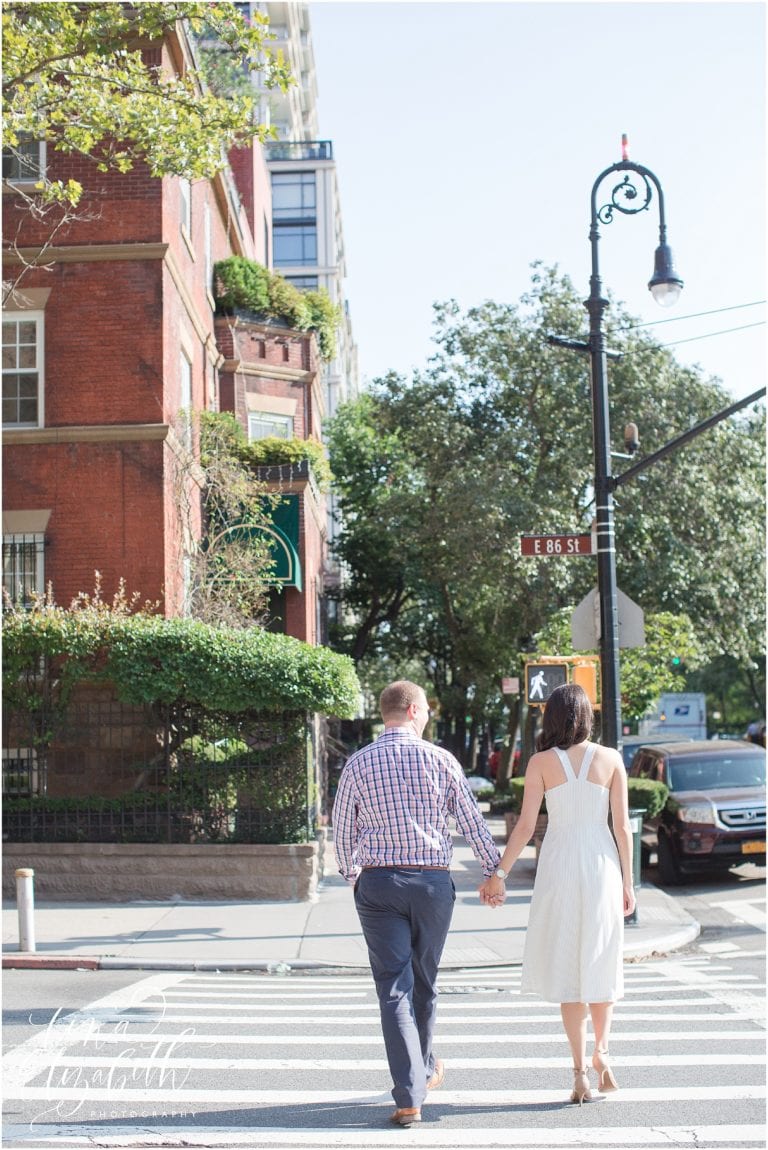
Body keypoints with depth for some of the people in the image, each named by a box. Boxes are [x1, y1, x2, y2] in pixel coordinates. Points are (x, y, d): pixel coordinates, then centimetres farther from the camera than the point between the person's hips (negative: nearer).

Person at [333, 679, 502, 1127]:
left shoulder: (359, 763, 0)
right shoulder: (441, 760, -2)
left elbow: (343, 830, 5)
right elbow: (473, 821, 1)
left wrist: (353, 872, 23)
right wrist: (494, 870, 12)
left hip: (378, 884, 0)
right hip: (433, 881, 1)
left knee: (394, 989, -1)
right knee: (424, 984, 18)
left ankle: (410, 1096, -7)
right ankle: (424, 1071, 37)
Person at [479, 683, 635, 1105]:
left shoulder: (541, 762, -3)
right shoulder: (610, 759, -1)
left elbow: (525, 826, -6)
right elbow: (622, 826, -1)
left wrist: (499, 873, 0)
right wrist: (627, 881, 7)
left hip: (559, 865, 0)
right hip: (601, 864, 1)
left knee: (566, 969, 7)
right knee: (600, 963, 15)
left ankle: (580, 1071, 5)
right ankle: (601, 1051, -2)